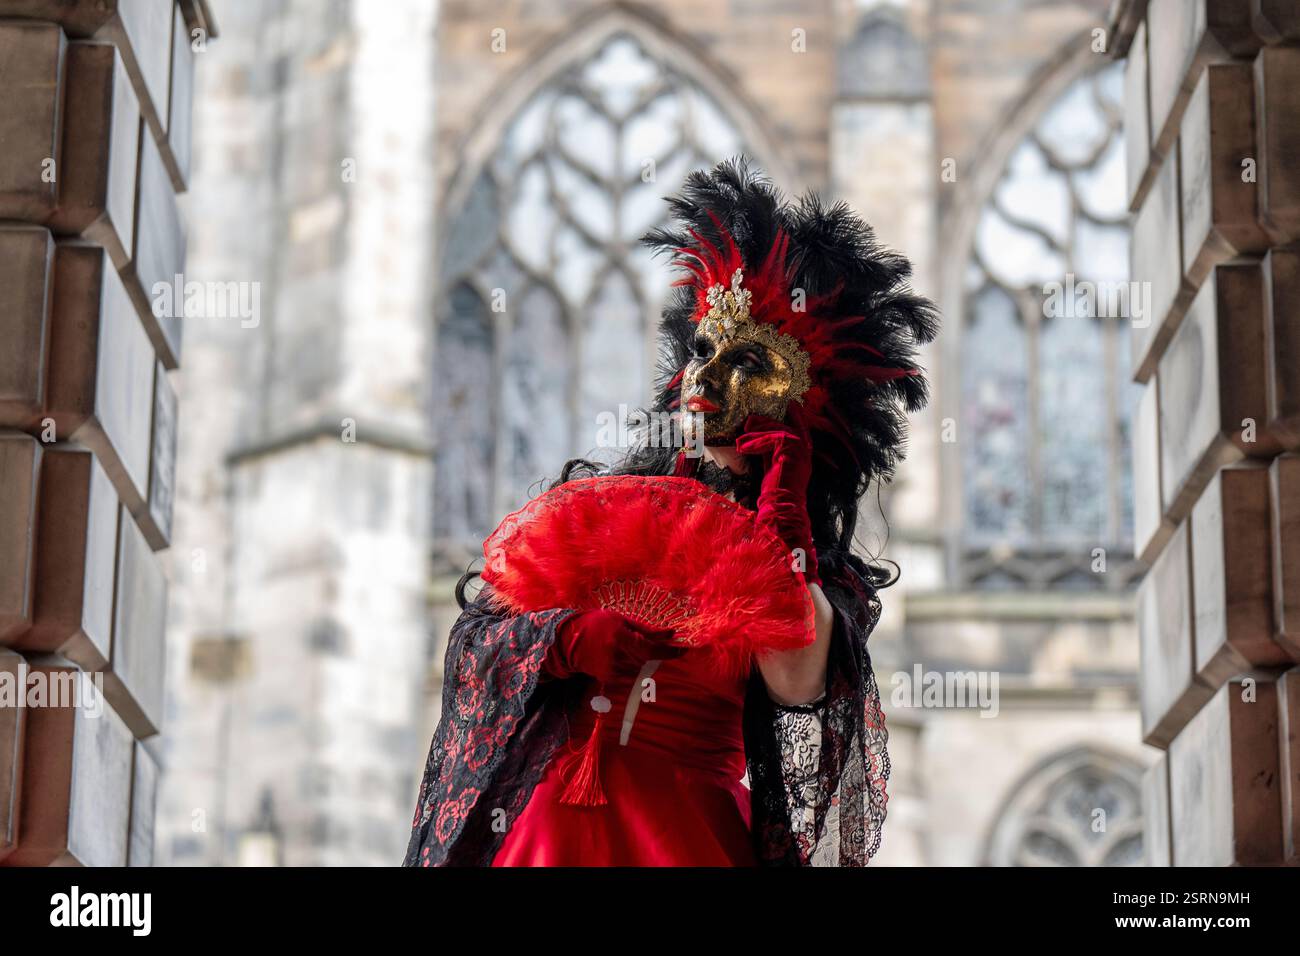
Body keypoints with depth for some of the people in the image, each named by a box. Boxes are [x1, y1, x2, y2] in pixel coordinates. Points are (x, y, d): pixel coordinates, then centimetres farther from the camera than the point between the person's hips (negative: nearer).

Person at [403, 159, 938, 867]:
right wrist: (568, 637, -13)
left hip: (691, 832, -1)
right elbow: (476, 635, 8)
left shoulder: (812, 559, 7)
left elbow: (797, 683, -14)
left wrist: (780, 505, -6)